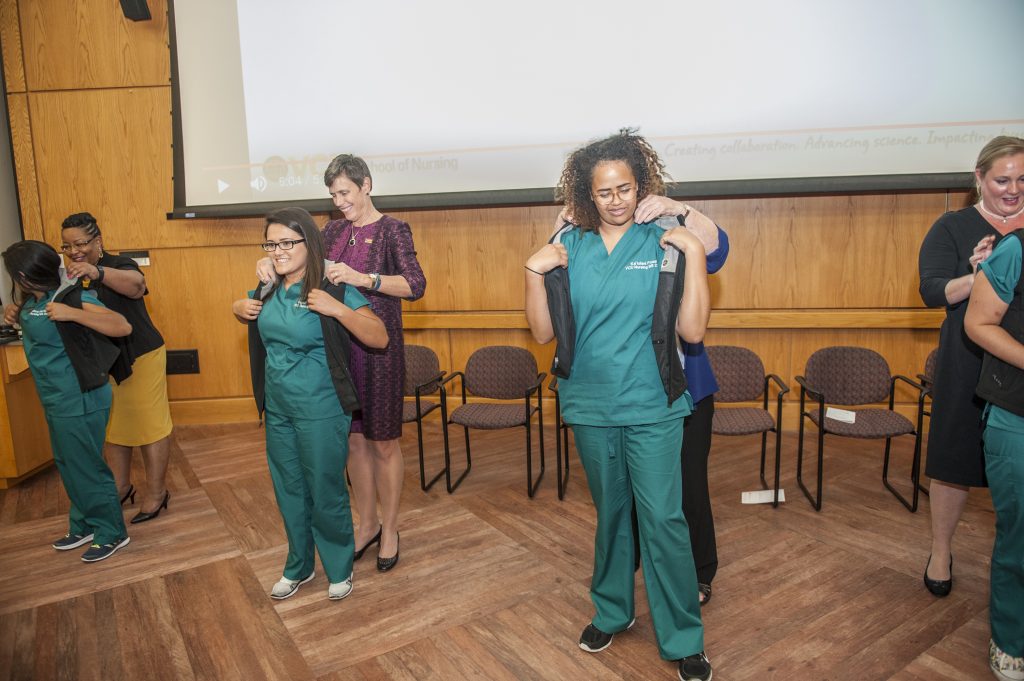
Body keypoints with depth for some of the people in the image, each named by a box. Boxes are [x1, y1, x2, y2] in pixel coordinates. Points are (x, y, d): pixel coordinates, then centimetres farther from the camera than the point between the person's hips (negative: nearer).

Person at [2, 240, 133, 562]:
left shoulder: (72, 298, -21)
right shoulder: (37, 298, 7)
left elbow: (123, 326, -29)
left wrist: (72, 314, -36)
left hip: (79, 401, -10)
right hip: (59, 400, 10)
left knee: (85, 467, 1)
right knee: (70, 465, 19)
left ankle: (112, 533, 16)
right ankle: (84, 527, 35)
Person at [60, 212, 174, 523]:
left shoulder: (118, 264, -14)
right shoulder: (69, 277, 7)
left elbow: (137, 284, -36)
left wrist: (96, 272, -53)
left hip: (138, 358, -7)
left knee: (148, 424, 0)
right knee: (110, 426, 17)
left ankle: (156, 492, 12)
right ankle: (121, 486, 32)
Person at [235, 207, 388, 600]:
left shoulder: (332, 290, -16)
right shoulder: (267, 291, 3)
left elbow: (379, 338, -21)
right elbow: (252, 315, 27)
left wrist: (337, 309, -32)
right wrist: (239, 309, 4)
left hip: (321, 410, -6)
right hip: (277, 409, 6)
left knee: (325, 492, 7)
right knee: (289, 491, 19)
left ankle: (340, 569, 30)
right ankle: (298, 567, 39)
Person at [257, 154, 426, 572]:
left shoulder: (392, 230, -7)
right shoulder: (334, 231, 10)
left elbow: (416, 285, -20)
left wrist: (362, 278, -32)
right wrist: (271, 265, -7)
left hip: (378, 346, -5)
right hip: (339, 345, 5)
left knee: (382, 441, 5)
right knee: (353, 438, 13)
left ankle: (389, 529, 23)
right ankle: (367, 523, 30)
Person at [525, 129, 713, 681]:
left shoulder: (664, 242, -5)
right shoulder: (569, 246, 1)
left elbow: (692, 330, -11)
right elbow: (544, 333, -1)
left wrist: (695, 253, -16)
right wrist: (535, 272, -12)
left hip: (652, 407, -2)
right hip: (591, 406, 3)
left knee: (663, 520, 1)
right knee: (610, 512, 19)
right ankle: (611, 611, 39)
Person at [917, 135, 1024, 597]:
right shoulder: (953, 228, 0)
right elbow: (932, 291, -9)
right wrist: (977, 277, -28)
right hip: (969, 364, -2)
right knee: (956, 460, 7)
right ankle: (940, 552, 25)